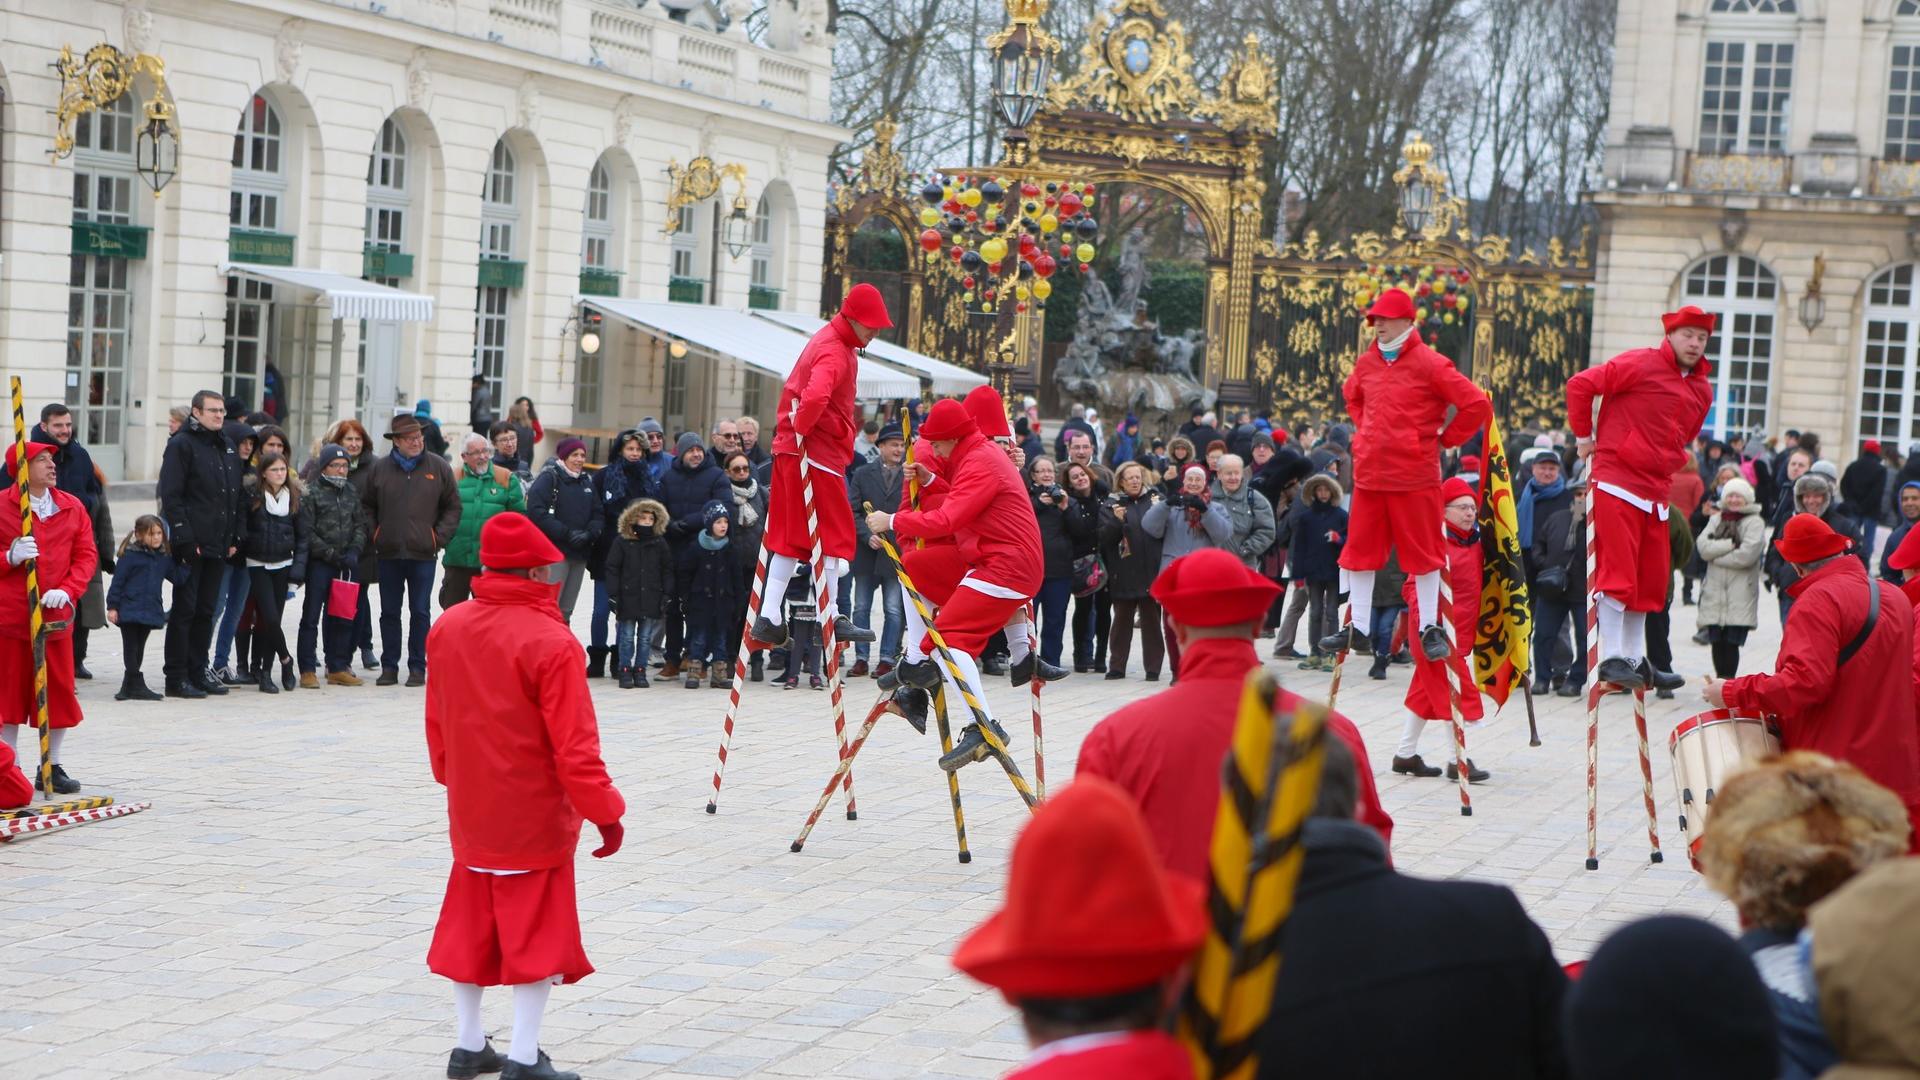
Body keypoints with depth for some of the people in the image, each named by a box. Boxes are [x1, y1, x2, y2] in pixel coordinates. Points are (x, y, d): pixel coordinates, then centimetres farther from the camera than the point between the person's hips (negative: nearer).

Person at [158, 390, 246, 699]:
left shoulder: (227, 448, 17)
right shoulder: (181, 445, -7)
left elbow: (239, 495, 20)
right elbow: (170, 496, -13)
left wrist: (236, 536, 11)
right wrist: (185, 539, -18)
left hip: (218, 546, 7)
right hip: (190, 546, -7)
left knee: (206, 611, 12)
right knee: (184, 610, -4)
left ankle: (198, 670, 19)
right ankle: (177, 678, 0)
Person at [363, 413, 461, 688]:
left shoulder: (439, 467, 1)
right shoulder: (379, 469, 4)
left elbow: (452, 507, 6)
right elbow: (367, 507, 13)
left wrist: (439, 537, -2)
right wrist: (373, 535, 2)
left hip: (423, 553, -1)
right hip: (389, 553, 1)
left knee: (420, 613, 2)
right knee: (389, 612, 7)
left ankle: (417, 667, 9)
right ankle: (389, 667, 14)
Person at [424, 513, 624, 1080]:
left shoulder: (447, 629, -1)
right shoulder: (552, 643, -21)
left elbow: (437, 722, 11)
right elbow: (574, 745, -20)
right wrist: (603, 811, -10)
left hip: (470, 815, 6)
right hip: (535, 819, -6)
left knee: (472, 927, 17)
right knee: (537, 933, 3)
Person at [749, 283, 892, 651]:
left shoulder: (831, 342, 16)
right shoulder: (835, 352, -18)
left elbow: (794, 388, 26)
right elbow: (815, 396, -36)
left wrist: (789, 427, 20)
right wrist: (800, 431, -21)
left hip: (793, 452, 10)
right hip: (817, 454, -10)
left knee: (791, 536, 10)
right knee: (834, 535, -2)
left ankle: (768, 616, 8)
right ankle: (828, 617, 2)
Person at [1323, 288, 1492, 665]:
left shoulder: (1429, 364, -10)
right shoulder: (1366, 364, 9)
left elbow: (1478, 405, -12)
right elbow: (1352, 396, 34)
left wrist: (1445, 438, -5)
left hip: (1414, 475, -6)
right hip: (1368, 474, 6)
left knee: (1422, 551, 1)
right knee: (1360, 549, 8)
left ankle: (1429, 629, 9)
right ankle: (1358, 629, 15)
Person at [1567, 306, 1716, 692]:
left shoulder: (1702, 390, 14)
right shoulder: (1641, 364, -9)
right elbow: (1580, 385, -11)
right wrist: (1585, 436, -4)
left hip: (1656, 492, 8)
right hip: (1616, 484, -8)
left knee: (1650, 579, 11)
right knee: (1617, 571, -10)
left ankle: (1636, 660, 20)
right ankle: (1612, 658, -9)